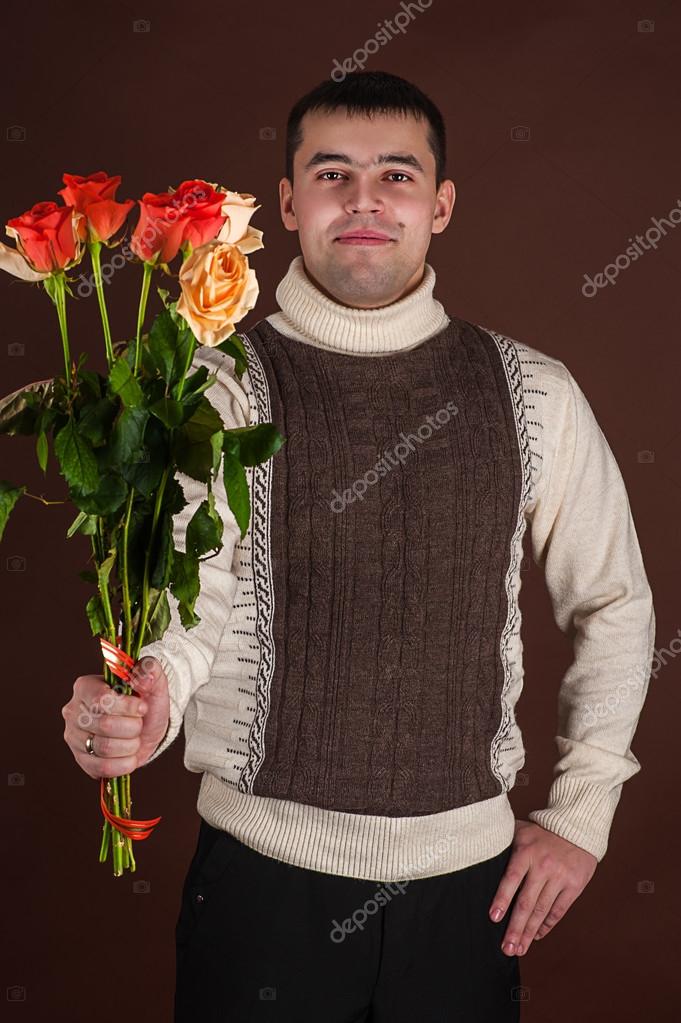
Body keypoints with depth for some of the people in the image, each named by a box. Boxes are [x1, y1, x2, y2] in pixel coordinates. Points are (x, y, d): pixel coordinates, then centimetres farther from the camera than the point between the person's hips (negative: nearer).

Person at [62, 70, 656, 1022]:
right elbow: (186, 599, -17)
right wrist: (137, 704, -38)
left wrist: (582, 811, 4)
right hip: (266, 868, -2)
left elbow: (614, 603, 8)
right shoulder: (218, 386, -7)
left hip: (469, 875, 2)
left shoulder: (533, 395, 0)